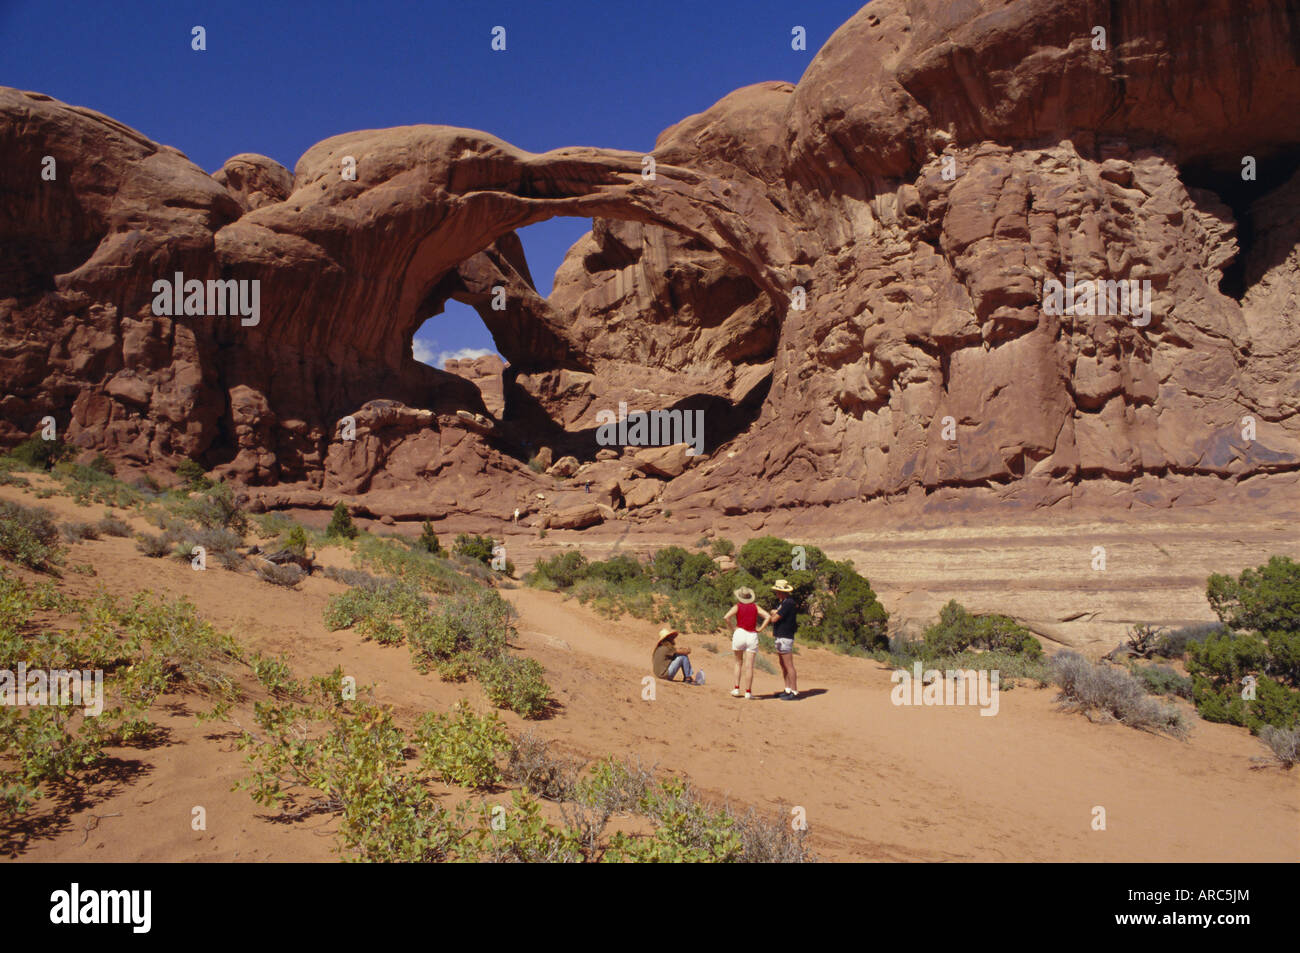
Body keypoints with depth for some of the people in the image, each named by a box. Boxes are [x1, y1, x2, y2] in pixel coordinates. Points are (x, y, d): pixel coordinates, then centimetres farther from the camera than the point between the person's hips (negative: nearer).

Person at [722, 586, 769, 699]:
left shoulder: (737, 606, 2)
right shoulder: (755, 606, 8)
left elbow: (726, 618, -13)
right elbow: (768, 616, -3)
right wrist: (760, 629, 1)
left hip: (739, 634, -1)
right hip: (752, 636, 1)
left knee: (738, 663, 15)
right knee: (749, 666, 2)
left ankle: (737, 689, 10)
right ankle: (748, 692, 4)